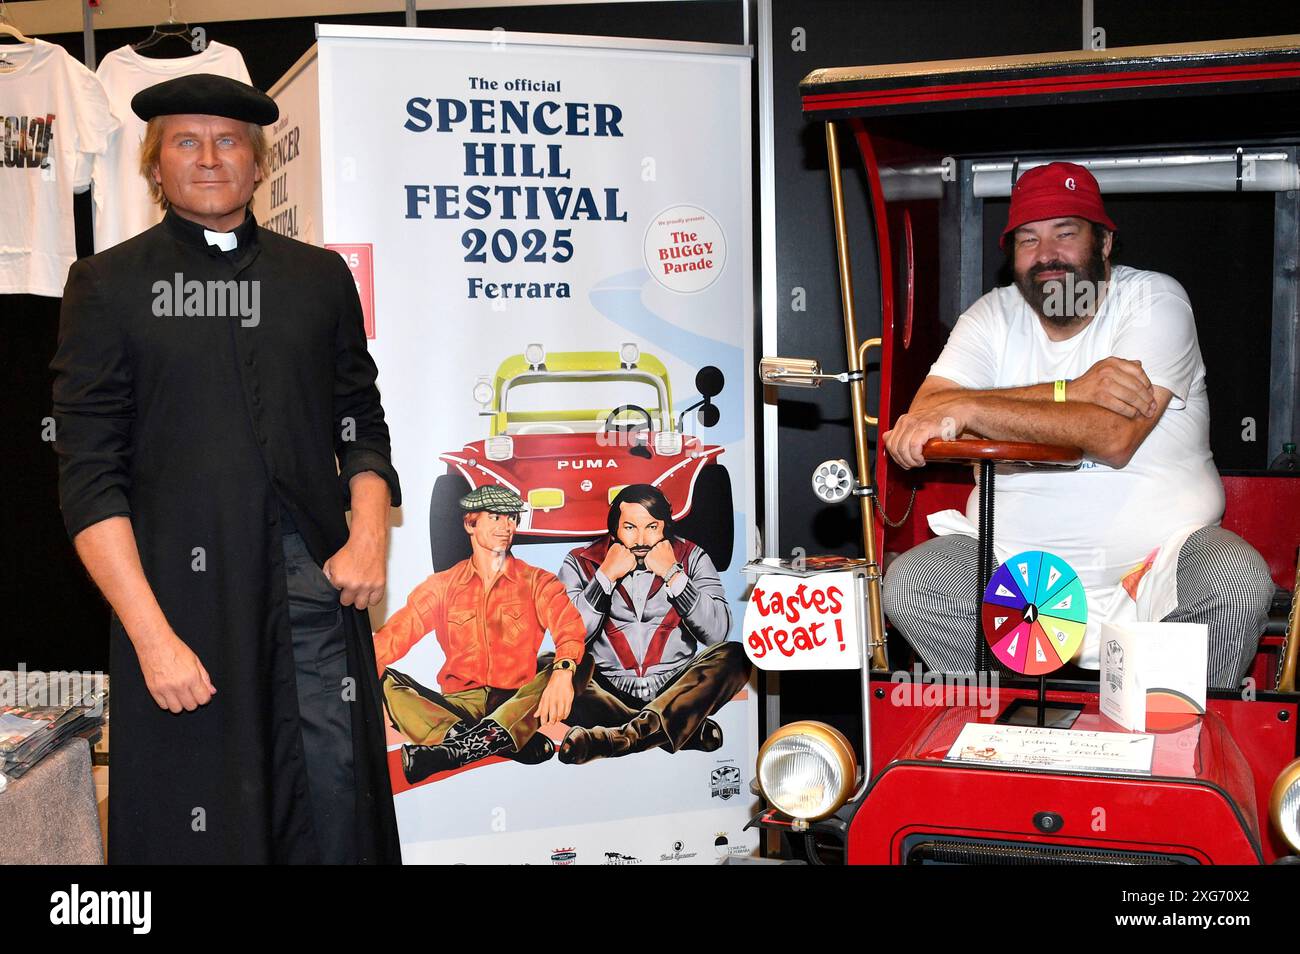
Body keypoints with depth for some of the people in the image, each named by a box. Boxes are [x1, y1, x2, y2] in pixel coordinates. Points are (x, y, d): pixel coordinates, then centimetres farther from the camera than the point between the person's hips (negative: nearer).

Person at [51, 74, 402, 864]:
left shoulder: (320, 276, 12)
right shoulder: (110, 285, 3)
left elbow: (361, 425, 16)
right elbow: (90, 478, -3)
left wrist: (370, 533, -3)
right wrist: (152, 635, -11)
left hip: (314, 579, 2)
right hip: (185, 591, -2)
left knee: (336, 802, 3)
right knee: (197, 819, 5)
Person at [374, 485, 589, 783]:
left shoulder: (536, 582, 9)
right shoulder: (443, 585, 13)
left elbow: (569, 625, -11)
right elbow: (395, 634, 2)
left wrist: (562, 671, -34)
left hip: (517, 702, -1)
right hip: (460, 704, 1)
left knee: (582, 663, -28)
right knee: (384, 682, -23)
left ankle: (452, 749, -39)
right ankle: (515, 744, -35)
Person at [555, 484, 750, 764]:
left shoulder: (691, 557, 8)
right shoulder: (581, 563, 5)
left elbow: (717, 632, -5)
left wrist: (673, 575, -10)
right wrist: (606, 576, -11)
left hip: (676, 691, 1)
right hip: (608, 695, 0)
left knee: (733, 656, -27)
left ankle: (621, 736, -41)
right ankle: (687, 730, -36)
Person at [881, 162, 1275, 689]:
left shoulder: (1154, 300, -4)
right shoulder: (993, 317, 6)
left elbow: (1114, 437, -21)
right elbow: (922, 417, -12)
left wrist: (967, 409, -23)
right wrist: (1067, 392, -21)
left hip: (1157, 546, -2)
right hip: (1014, 552, 2)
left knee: (1238, 586, -30)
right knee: (908, 585, -21)